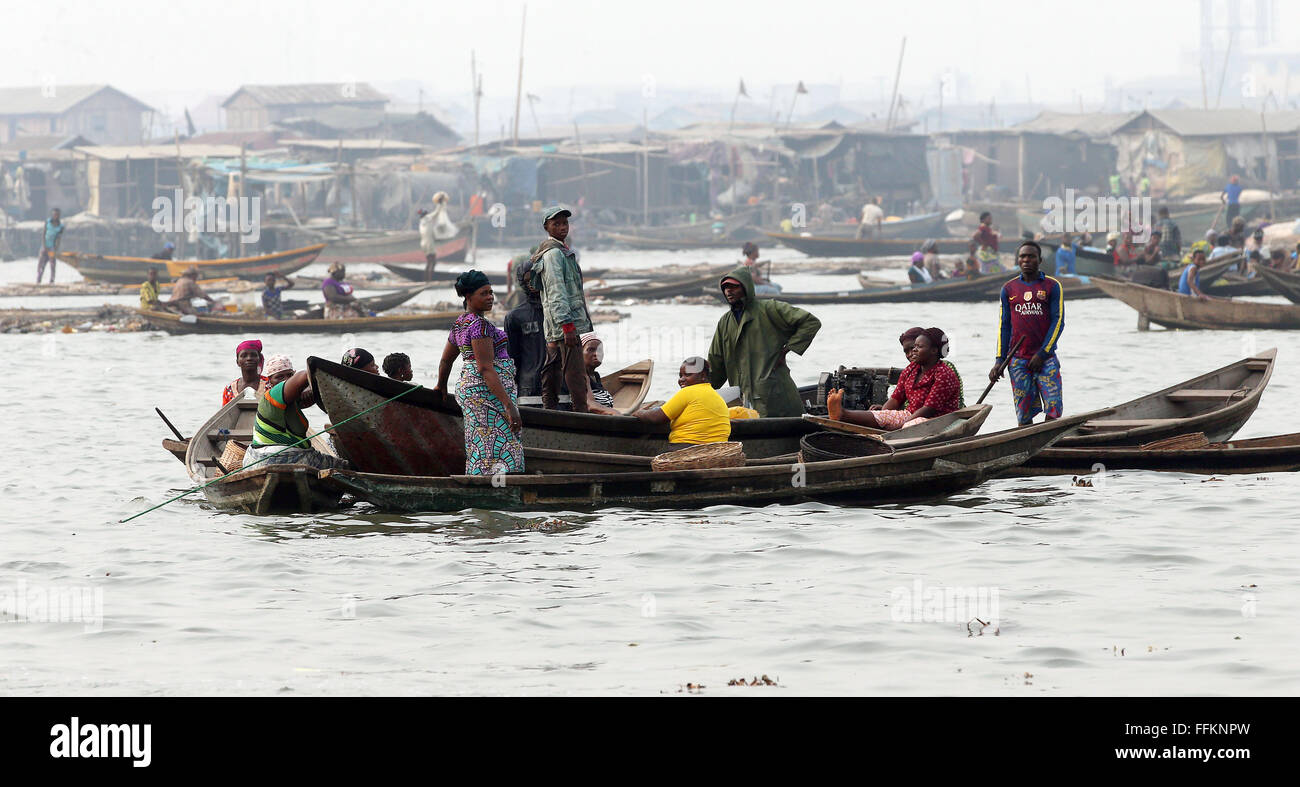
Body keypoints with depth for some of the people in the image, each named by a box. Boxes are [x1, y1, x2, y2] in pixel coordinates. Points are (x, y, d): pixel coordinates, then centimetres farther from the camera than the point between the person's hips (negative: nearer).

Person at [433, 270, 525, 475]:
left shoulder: (459, 324, 14)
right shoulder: (479, 324, -15)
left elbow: (445, 360, 28)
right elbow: (486, 368, -22)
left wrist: (441, 387, 47)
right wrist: (509, 405, -25)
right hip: (488, 392, -10)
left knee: (480, 455, 10)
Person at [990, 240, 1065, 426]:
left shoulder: (1052, 286, 3)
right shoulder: (1008, 289, 11)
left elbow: (1058, 321, -1)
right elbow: (1004, 326, 12)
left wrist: (1042, 354, -10)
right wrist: (999, 360, 4)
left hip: (1046, 358, -2)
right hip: (1018, 360, 2)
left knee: (1053, 408, -12)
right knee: (1024, 414, 0)